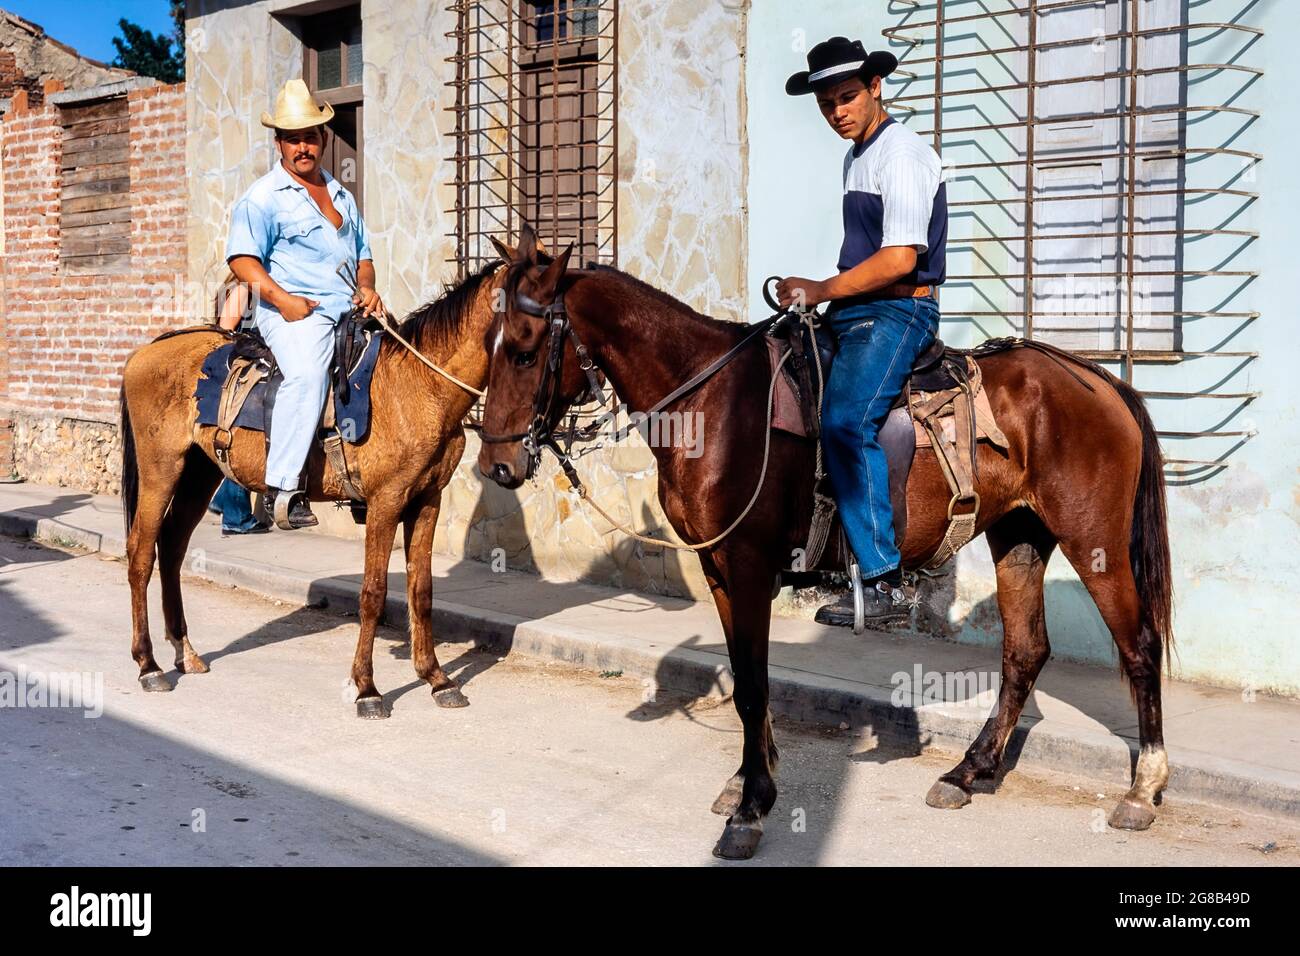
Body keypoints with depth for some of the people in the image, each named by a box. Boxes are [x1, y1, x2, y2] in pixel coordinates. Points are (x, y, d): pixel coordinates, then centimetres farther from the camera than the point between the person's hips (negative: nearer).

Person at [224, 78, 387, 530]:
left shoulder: (341, 195, 23)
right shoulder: (262, 197, 3)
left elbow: (362, 254, 28)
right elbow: (242, 259, -6)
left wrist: (367, 289, 6)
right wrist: (282, 298, -19)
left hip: (348, 312, 7)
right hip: (292, 312, -7)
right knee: (307, 373, -34)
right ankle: (282, 488, -37)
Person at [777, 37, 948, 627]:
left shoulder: (901, 154, -11)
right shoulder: (858, 156, 18)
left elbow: (899, 260, -20)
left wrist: (820, 290, -14)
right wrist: (820, 299, 11)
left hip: (895, 313, -10)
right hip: (854, 313, 10)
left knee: (844, 421, -25)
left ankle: (883, 583, -23)